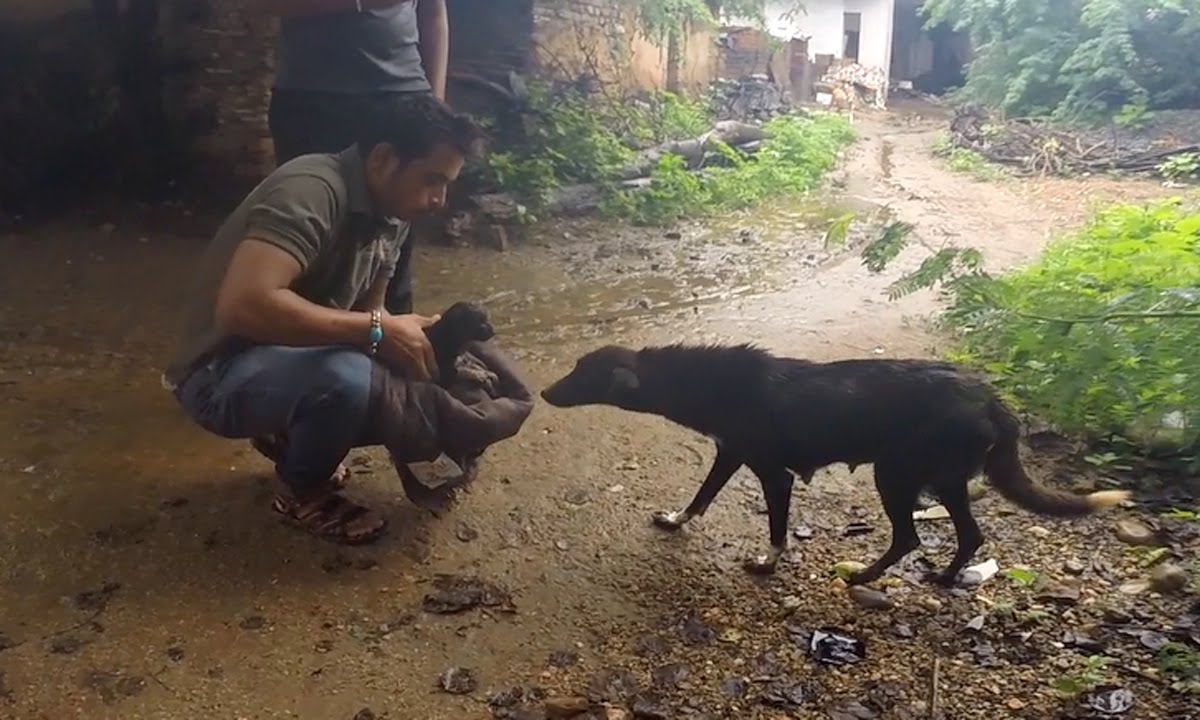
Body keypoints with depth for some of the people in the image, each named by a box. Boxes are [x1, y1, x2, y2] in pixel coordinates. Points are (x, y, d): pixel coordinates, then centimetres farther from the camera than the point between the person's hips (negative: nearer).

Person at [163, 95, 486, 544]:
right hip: (222, 373, -8)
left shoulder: (389, 216, 0)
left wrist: (409, 340, -15)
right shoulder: (311, 192, -27)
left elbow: (368, 311, 7)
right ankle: (302, 494, -5)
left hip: (301, 358, 9)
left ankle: (292, 434, 14)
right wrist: (376, 330, -34)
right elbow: (243, 306, -40)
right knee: (344, 377, -35)